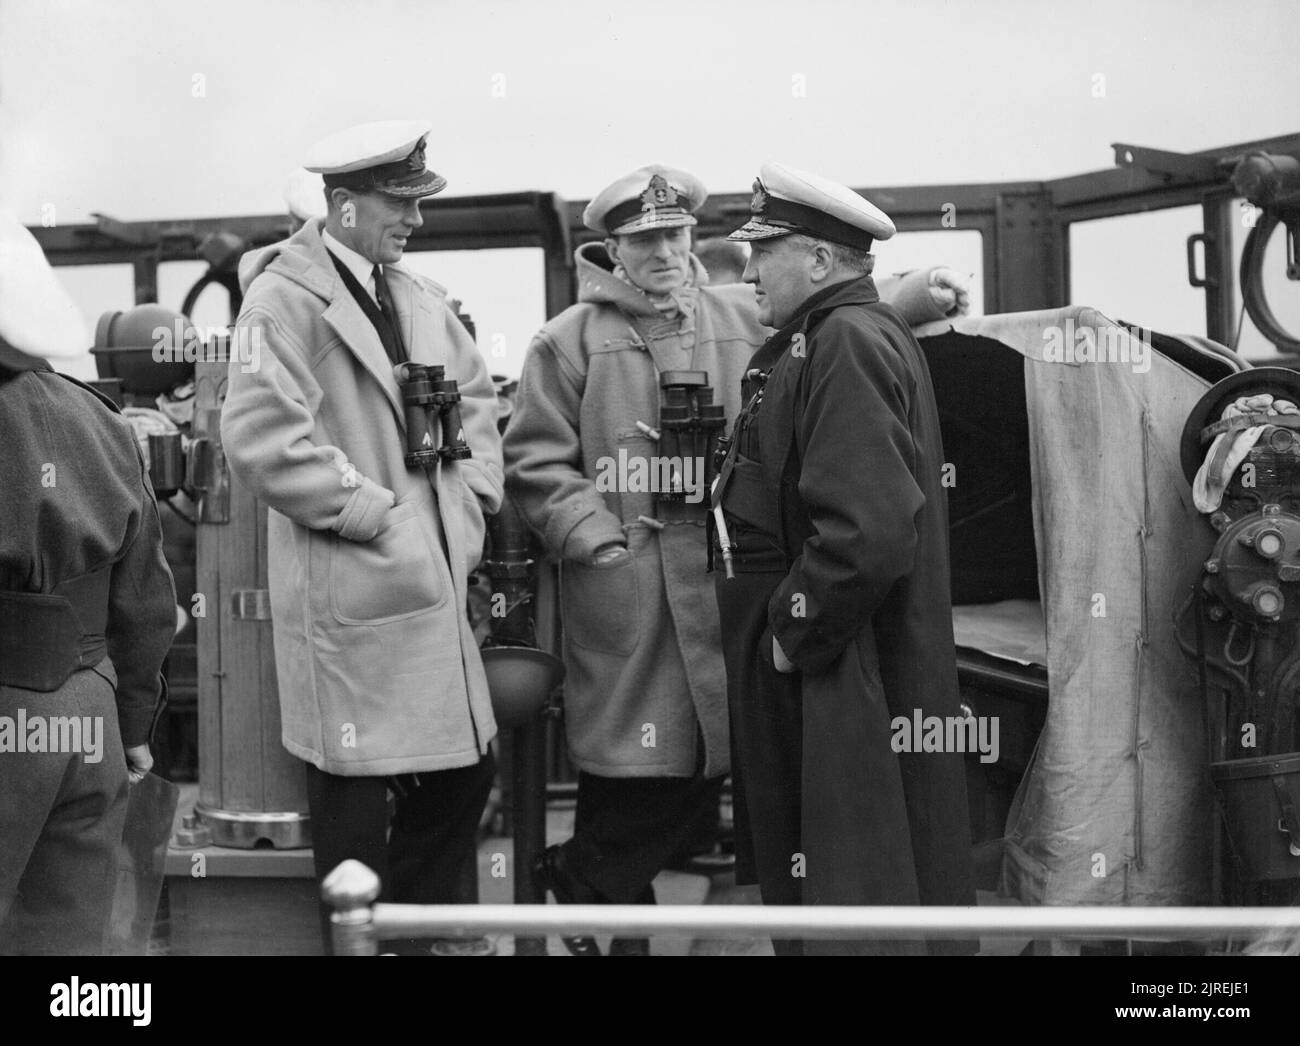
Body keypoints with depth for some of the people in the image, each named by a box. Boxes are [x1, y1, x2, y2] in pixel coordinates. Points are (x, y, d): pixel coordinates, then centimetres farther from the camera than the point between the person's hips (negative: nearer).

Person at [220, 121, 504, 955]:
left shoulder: (420, 297, 14)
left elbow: (476, 400, 22)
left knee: (467, 772, 13)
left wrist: (468, 505, 8)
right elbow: (261, 436, -19)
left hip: (434, 577, 8)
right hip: (349, 589, -8)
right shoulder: (285, 298, -10)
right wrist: (372, 514, -15)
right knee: (357, 800, 1)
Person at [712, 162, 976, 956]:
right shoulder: (828, 337, 17)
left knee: (846, 894, -1)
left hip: (837, 685, -10)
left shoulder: (847, 342, -16)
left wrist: (793, 634, -18)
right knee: (802, 888, 17)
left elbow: (868, 532, -28)